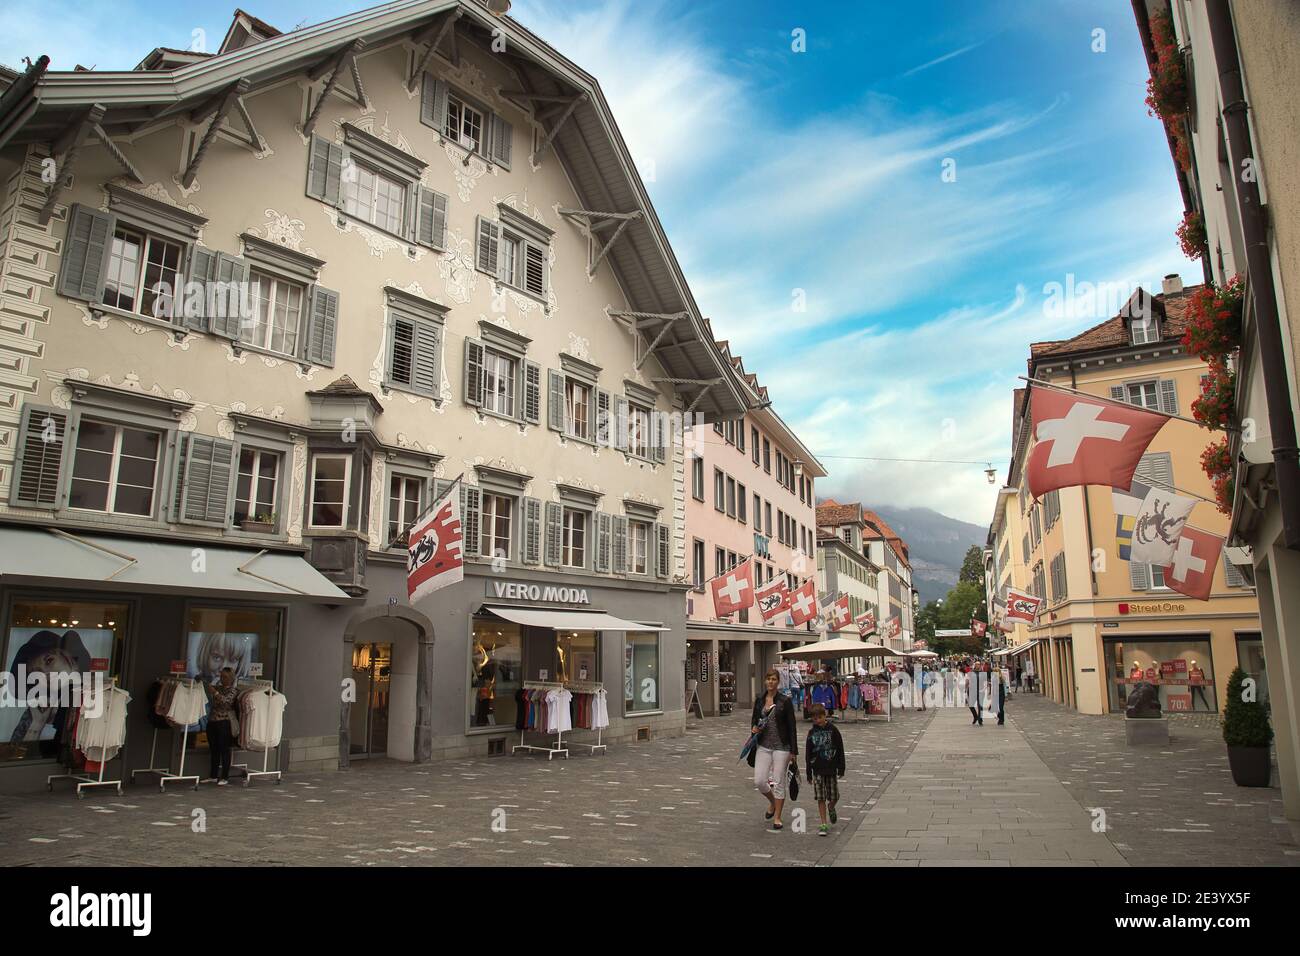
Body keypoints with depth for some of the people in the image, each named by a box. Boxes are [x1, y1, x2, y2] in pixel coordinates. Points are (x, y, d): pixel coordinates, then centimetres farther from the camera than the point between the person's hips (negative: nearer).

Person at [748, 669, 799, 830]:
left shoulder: (785, 701, -6)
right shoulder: (759, 701, 6)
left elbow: (792, 727, -5)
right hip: (763, 746, 4)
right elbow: (754, 720, 18)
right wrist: (754, 729, -6)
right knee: (759, 781, -2)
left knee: (778, 782, 1)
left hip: (781, 747, -4)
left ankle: (777, 818, 16)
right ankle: (772, 802, 29)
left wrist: (793, 751, -7)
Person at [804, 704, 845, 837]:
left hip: (831, 769, 0)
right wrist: (809, 773, 3)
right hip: (818, 770, 1)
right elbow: (808, 754, 4)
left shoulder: (833, 730, -4)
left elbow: (840, 750, 0)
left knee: (834, 797, 7)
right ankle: (824, 825, 5)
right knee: (821, 798, -1)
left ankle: (831, 808, 40)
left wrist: (841, 769, -2)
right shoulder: (812, 732, 0)